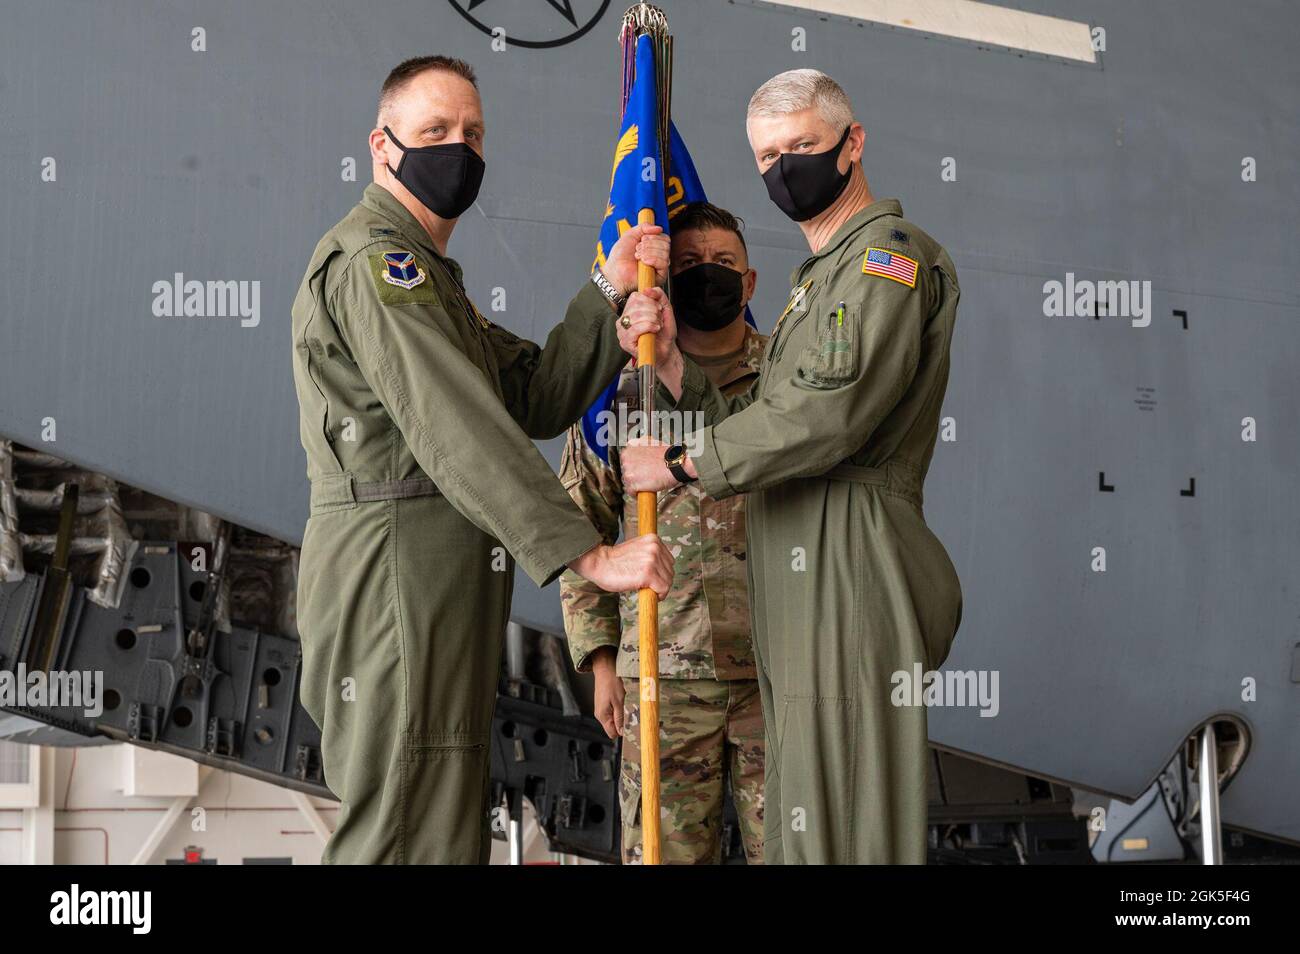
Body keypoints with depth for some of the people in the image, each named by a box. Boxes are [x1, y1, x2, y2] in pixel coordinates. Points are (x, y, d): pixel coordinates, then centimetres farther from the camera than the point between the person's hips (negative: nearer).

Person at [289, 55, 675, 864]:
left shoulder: (428, 273, 25)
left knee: (445, 824, 15)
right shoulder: (373, 259, -10)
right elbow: (455, 428, -21)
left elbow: (535, 397, 15)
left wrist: (610, 294, 3)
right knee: (411, 837, -11)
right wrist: (588, 553, -25)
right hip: (396, 583, -11)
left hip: (448, 588, 11)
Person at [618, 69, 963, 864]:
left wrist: (683, 466, -10)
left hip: (849, 561, -10)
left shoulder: (891, 254, -5)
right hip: (802, 589, 10)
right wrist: (671, 361, 2)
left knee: (840, 824, -10)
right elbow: (761, 423, 17)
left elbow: (827, 413, -18)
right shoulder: (823, 277, 27)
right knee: (802, 818, 10)